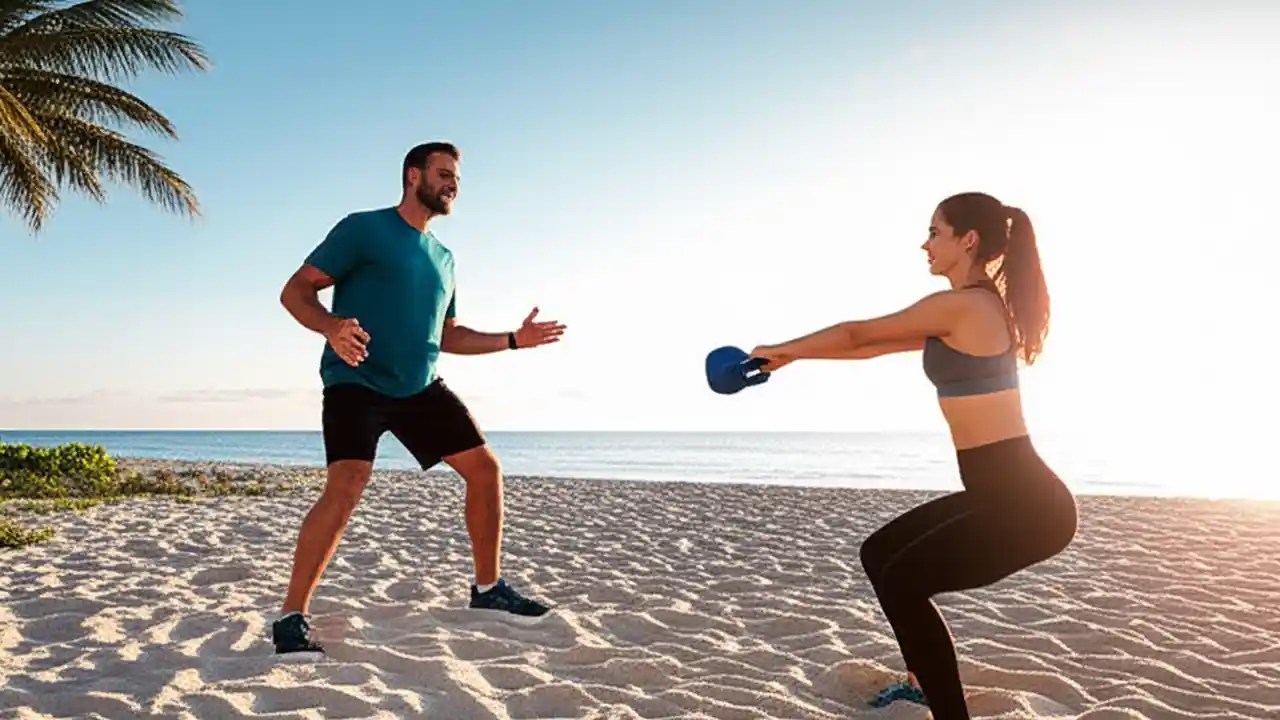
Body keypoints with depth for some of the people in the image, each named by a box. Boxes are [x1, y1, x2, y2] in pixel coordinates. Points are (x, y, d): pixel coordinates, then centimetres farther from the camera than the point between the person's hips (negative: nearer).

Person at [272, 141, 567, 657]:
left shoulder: (442, 258, 18)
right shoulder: (363, 229, -3)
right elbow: (296, 291, -8)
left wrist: (513, 340, 16)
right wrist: (332, 326, -29)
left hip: (419, 385, 7)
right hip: (356, 382, -7)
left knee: (485, 468, 2)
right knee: (347, 486, -25)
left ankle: (488, 587, 19)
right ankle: (292, 618, -10)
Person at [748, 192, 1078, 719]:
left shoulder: (959, 306, -16)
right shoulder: (980, 308, 14)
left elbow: (858, 335, -5)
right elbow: (875, 347, 20)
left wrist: (784, 349, 10)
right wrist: (795, 356, 22)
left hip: (1025, 503, -10)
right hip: (1004, 495, 10)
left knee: (902, 581, -7)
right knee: (880, 553, 16)